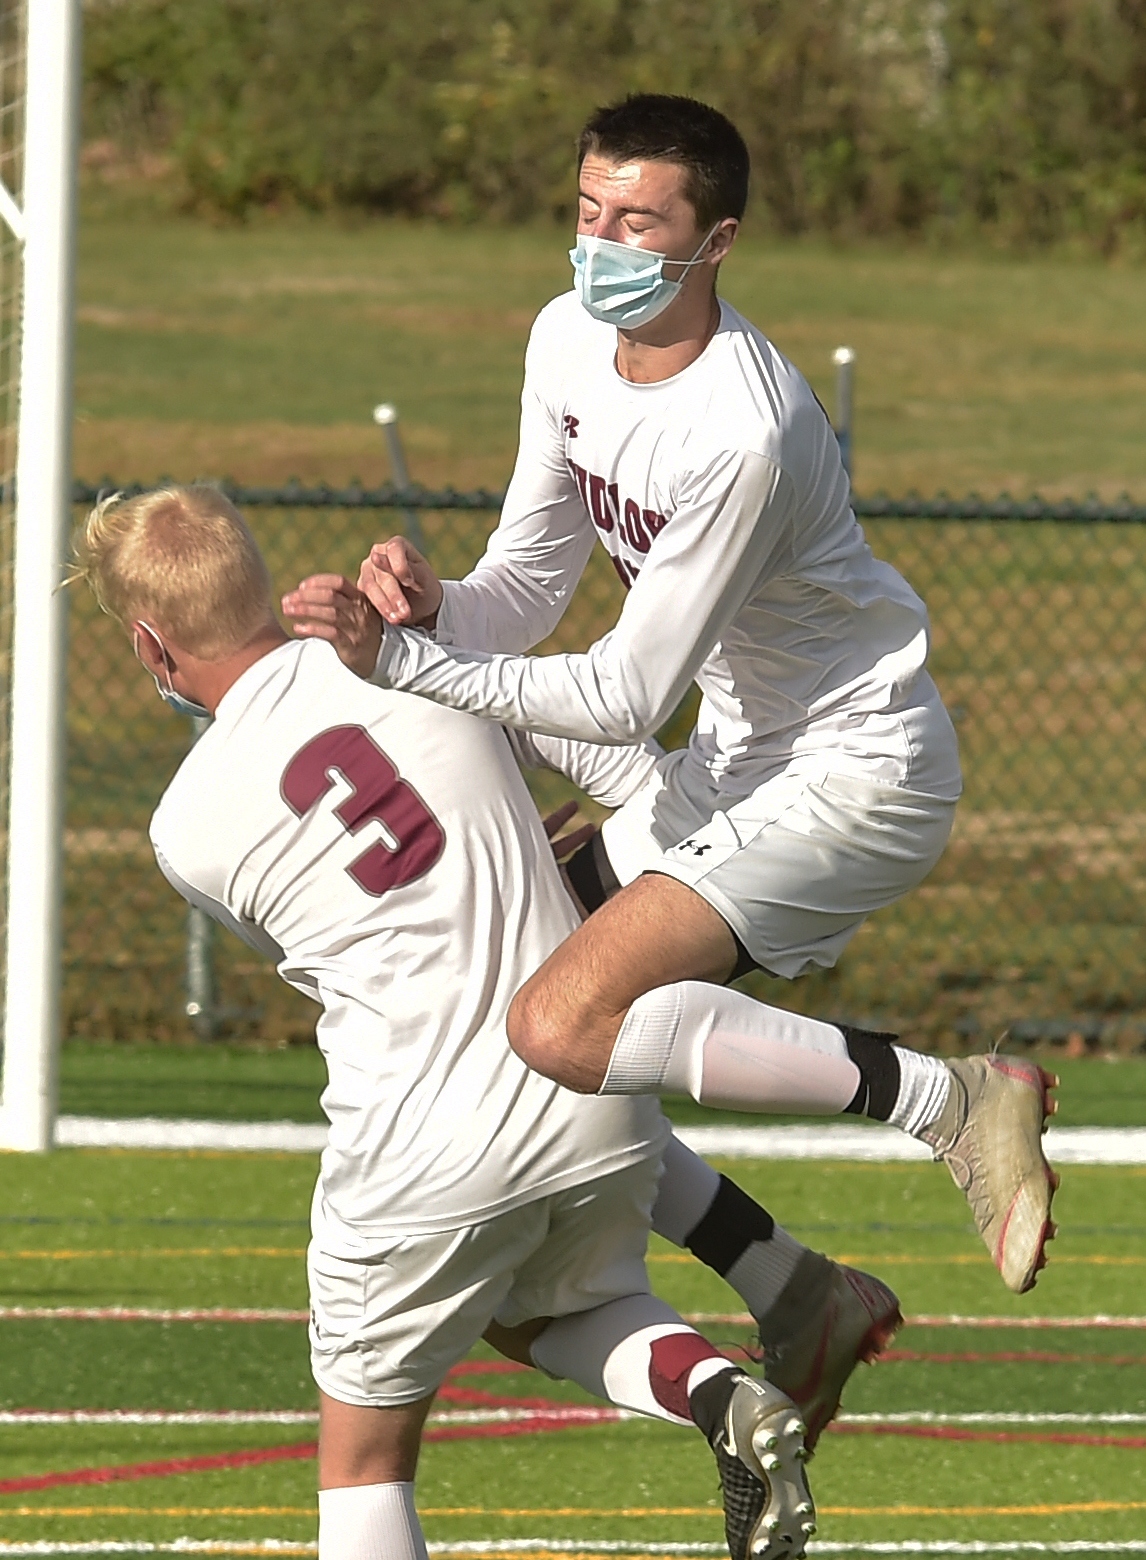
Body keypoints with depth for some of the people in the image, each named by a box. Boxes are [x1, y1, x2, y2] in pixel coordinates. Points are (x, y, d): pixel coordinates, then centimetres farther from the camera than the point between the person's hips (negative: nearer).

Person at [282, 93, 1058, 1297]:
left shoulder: (741, 437, -29)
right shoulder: (569, 342, -2)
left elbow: (625, 699, -24)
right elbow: (533, 579, 4)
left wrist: (399, 658, -25)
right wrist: (436, 608, -19)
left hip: (856, 773, -10)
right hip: (738, 759, 10)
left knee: (564, 1027, -26)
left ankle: (956, 1103, -22)